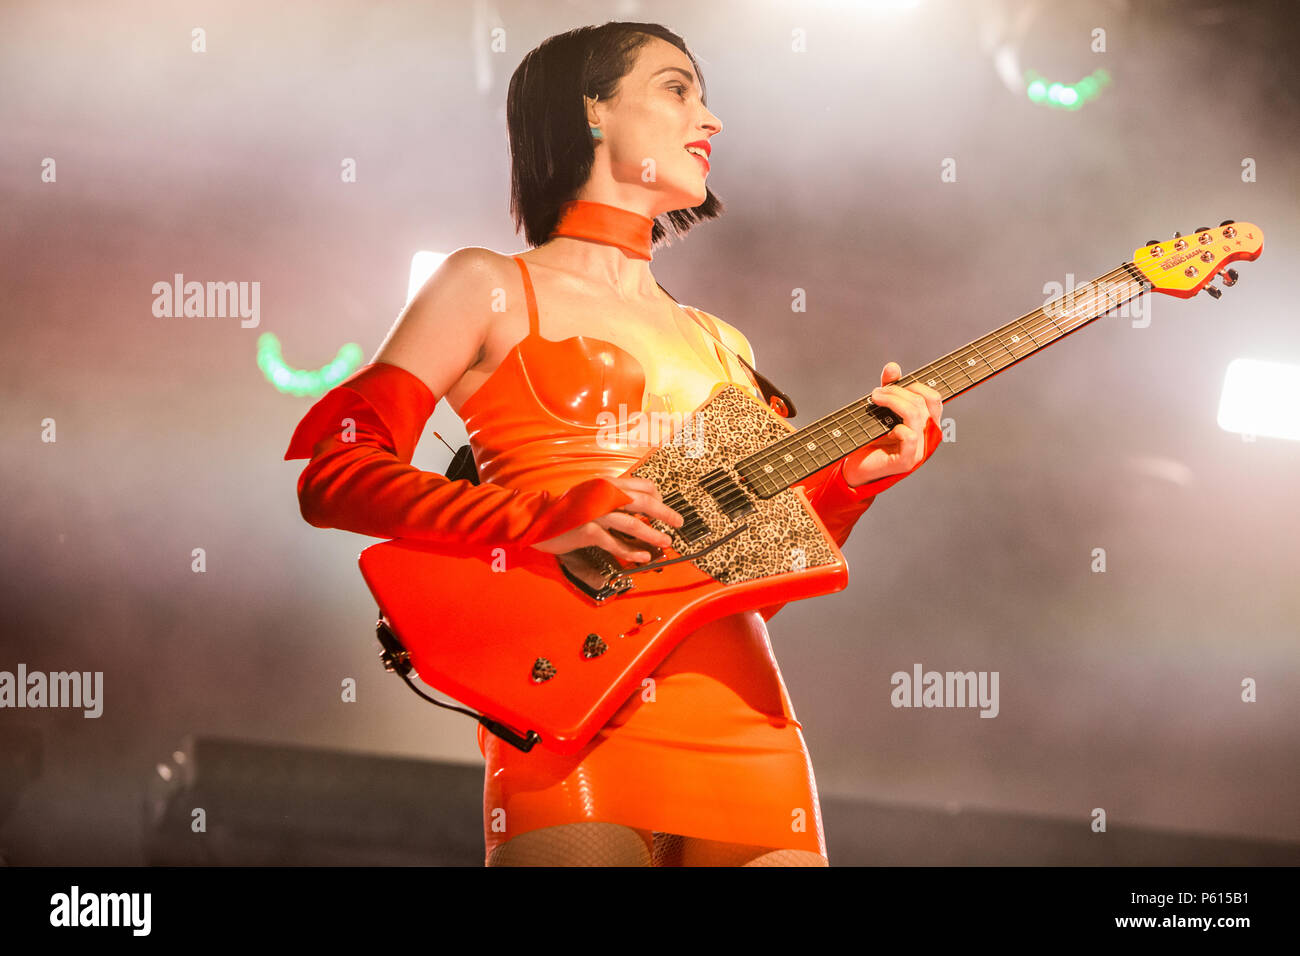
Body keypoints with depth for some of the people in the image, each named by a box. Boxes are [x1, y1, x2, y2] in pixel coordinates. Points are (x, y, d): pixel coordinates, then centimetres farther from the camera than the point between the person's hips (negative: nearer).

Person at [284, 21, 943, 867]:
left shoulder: (718, 344, 22)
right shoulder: (493, 289, 8)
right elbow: (331, 474, -3)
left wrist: (856, 476, 3)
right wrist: (544, 519, -14)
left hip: (745, 723, 5)